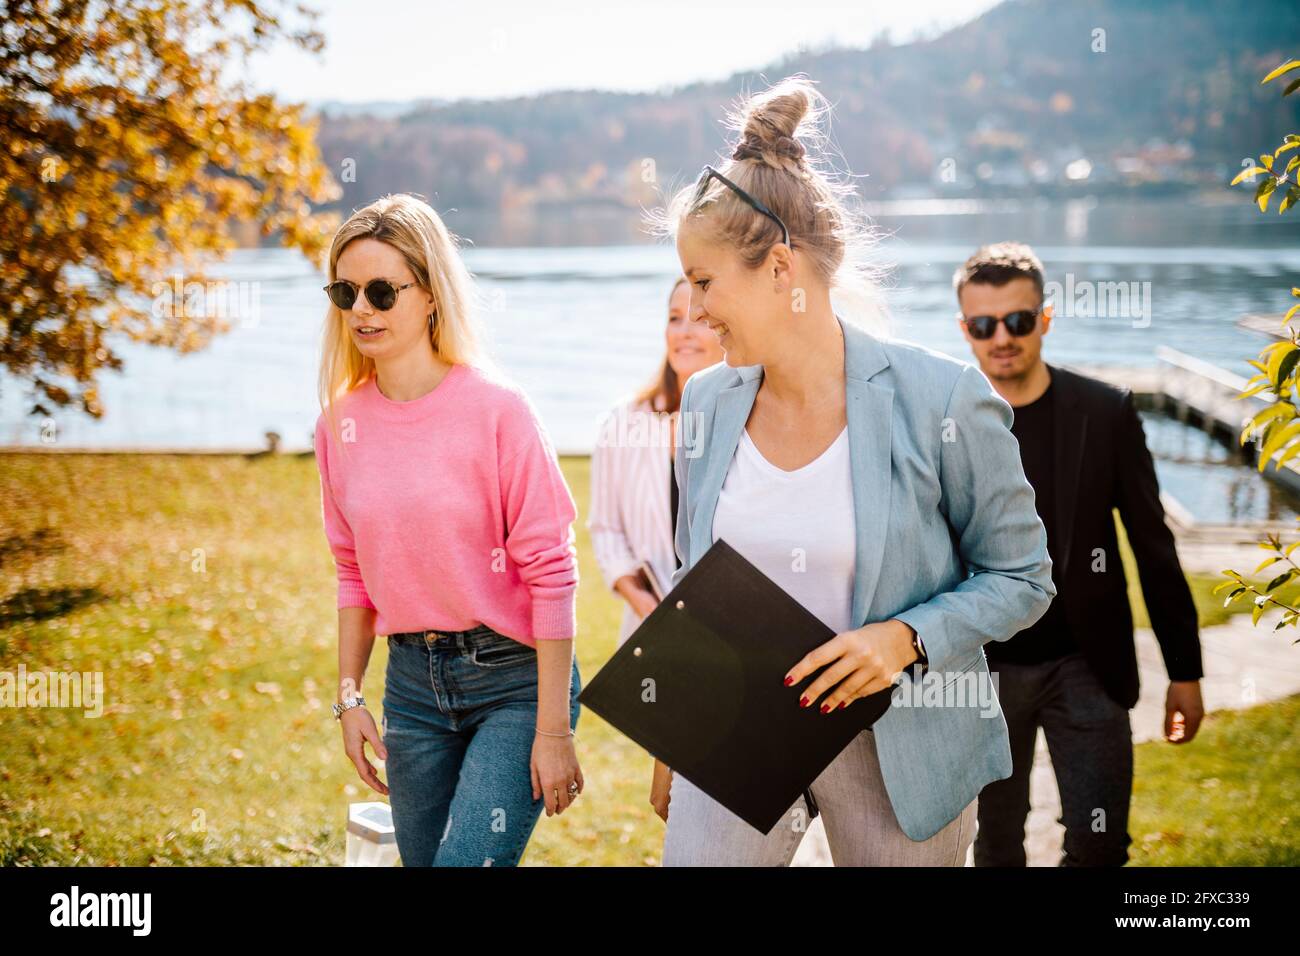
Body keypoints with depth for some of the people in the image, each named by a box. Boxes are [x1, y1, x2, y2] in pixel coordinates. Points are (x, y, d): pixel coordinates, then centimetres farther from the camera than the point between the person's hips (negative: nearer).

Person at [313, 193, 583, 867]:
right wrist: (349, 696, 8)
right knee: (422, 856, 11)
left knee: (467, 859, -16)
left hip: (515, 679, -5)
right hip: (412, 681, 5)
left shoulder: (496, 409, -13)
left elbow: (551, 574, -13)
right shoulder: (341, 422, 2)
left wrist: (554, 729, -14)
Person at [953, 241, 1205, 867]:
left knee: (1099, 845, -4)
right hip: (985, 672, 1)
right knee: (997, 844, 13)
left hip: (1086, 667, -1)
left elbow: (1153, 546, 0)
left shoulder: (1106, 413, -5)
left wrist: (1184, 672, 1)